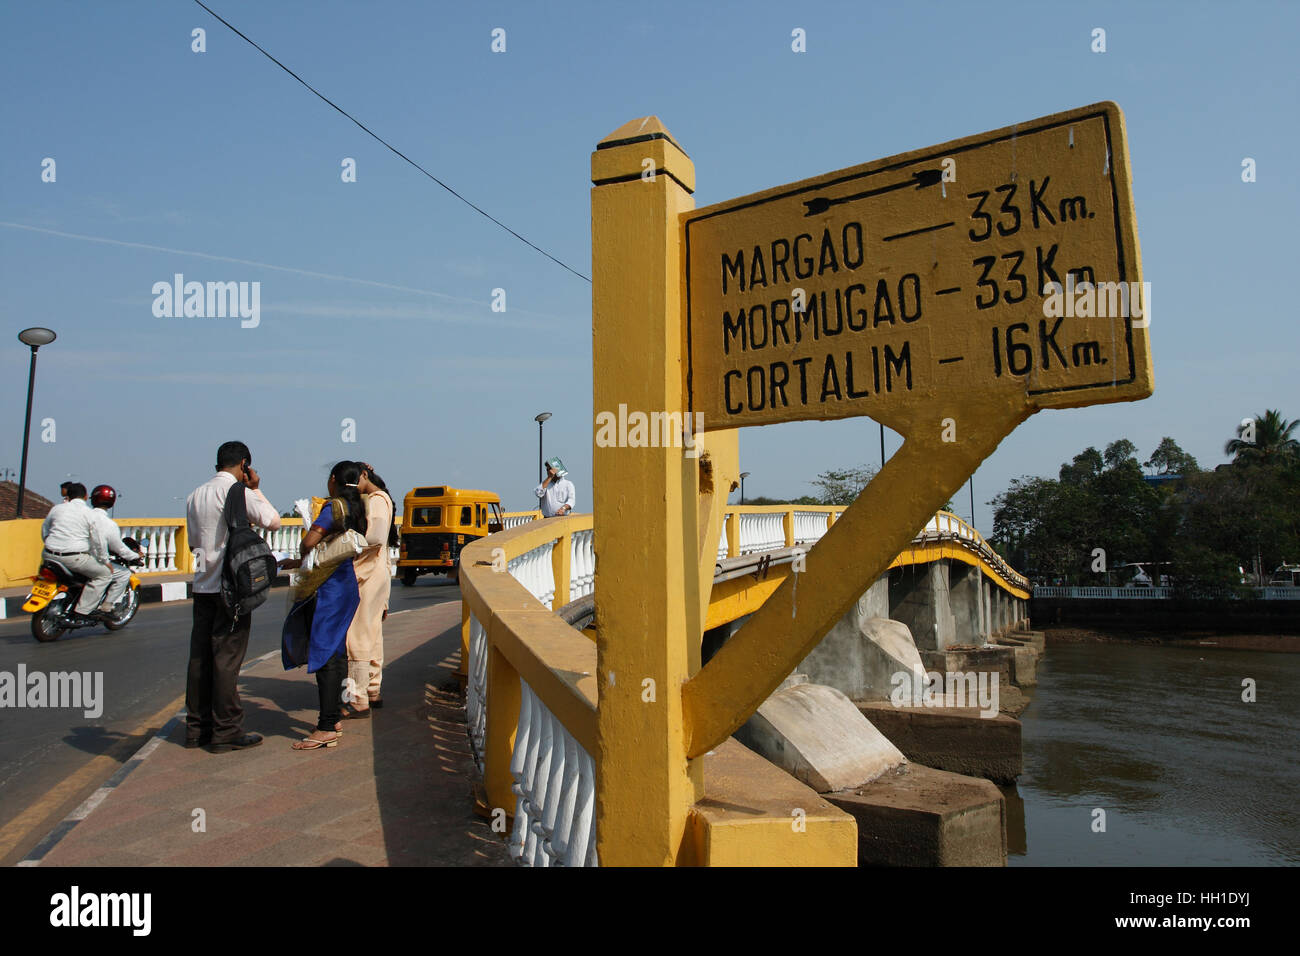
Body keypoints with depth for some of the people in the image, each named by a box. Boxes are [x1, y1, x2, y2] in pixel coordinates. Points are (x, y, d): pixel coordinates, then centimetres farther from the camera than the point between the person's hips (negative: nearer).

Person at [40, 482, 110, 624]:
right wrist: (105, 561, 13)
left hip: (49, 555, 6)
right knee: (105, 574, 6)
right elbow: (98, 540, 1)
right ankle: (82, 612, -5)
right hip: (74, 558, -6)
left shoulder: (57, 508, 11)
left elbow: (44, 530, 24)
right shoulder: (88, 513, -2)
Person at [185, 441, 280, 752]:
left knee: (200, 656, 10)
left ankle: (197, 727, 18)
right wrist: (256, 490, -1)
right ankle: (226, 731, 2)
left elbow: (194, 540, 19)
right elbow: (272, 521, -10)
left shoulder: (195, 495, 13)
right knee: (227, 657, -3)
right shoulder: (238, 490, -10)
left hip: (203, 585, 7)